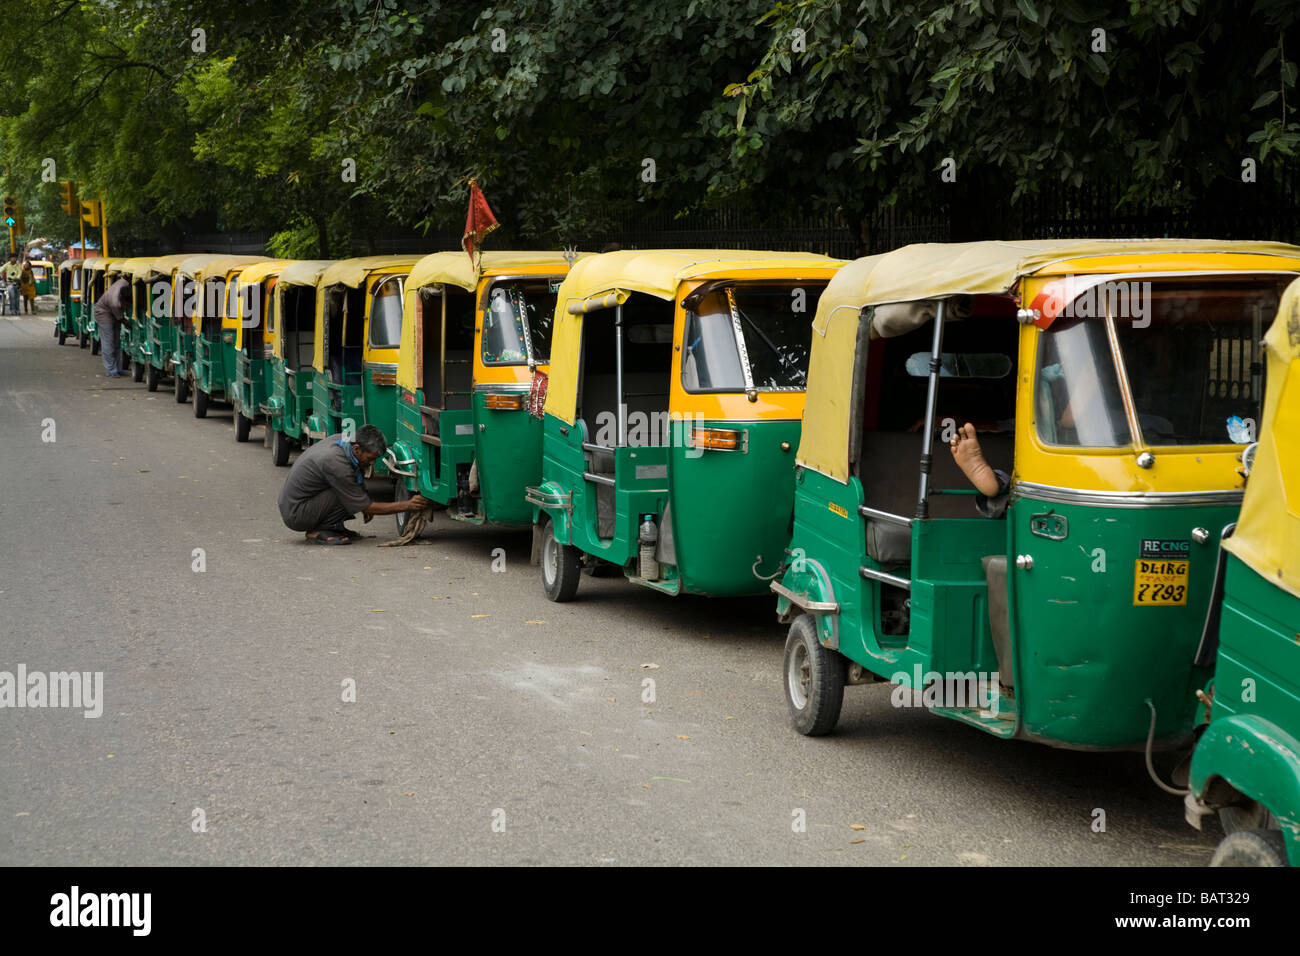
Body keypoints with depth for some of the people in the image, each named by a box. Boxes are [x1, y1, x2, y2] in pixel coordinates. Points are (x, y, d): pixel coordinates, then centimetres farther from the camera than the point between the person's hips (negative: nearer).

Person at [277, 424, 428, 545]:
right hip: (295, 514, -9)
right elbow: (367, 508, -20)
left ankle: (333, 526, 8)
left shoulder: (341, 440, -3)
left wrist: (366, 506, 14)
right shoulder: (336, 463, -28)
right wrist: (407, 506, -19)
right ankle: (318, 532, -11)